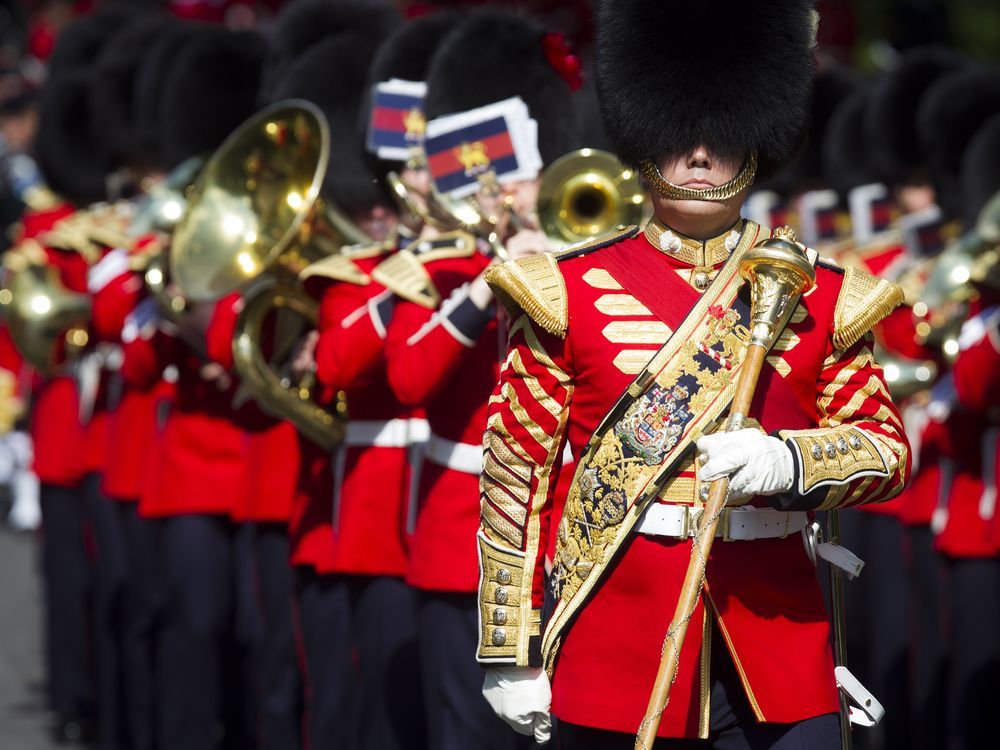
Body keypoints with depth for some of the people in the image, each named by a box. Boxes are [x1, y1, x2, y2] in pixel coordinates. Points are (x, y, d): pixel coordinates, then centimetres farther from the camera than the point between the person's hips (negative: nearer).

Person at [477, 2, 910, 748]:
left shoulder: (817, 296, 8)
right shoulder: (571, 291, 3)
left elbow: (890, 448, 5)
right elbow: (515, 468, 3)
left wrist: (786, 462, -18)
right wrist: (510, 652, -1)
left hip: (774, 634, 1)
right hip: (617, 626, -1)